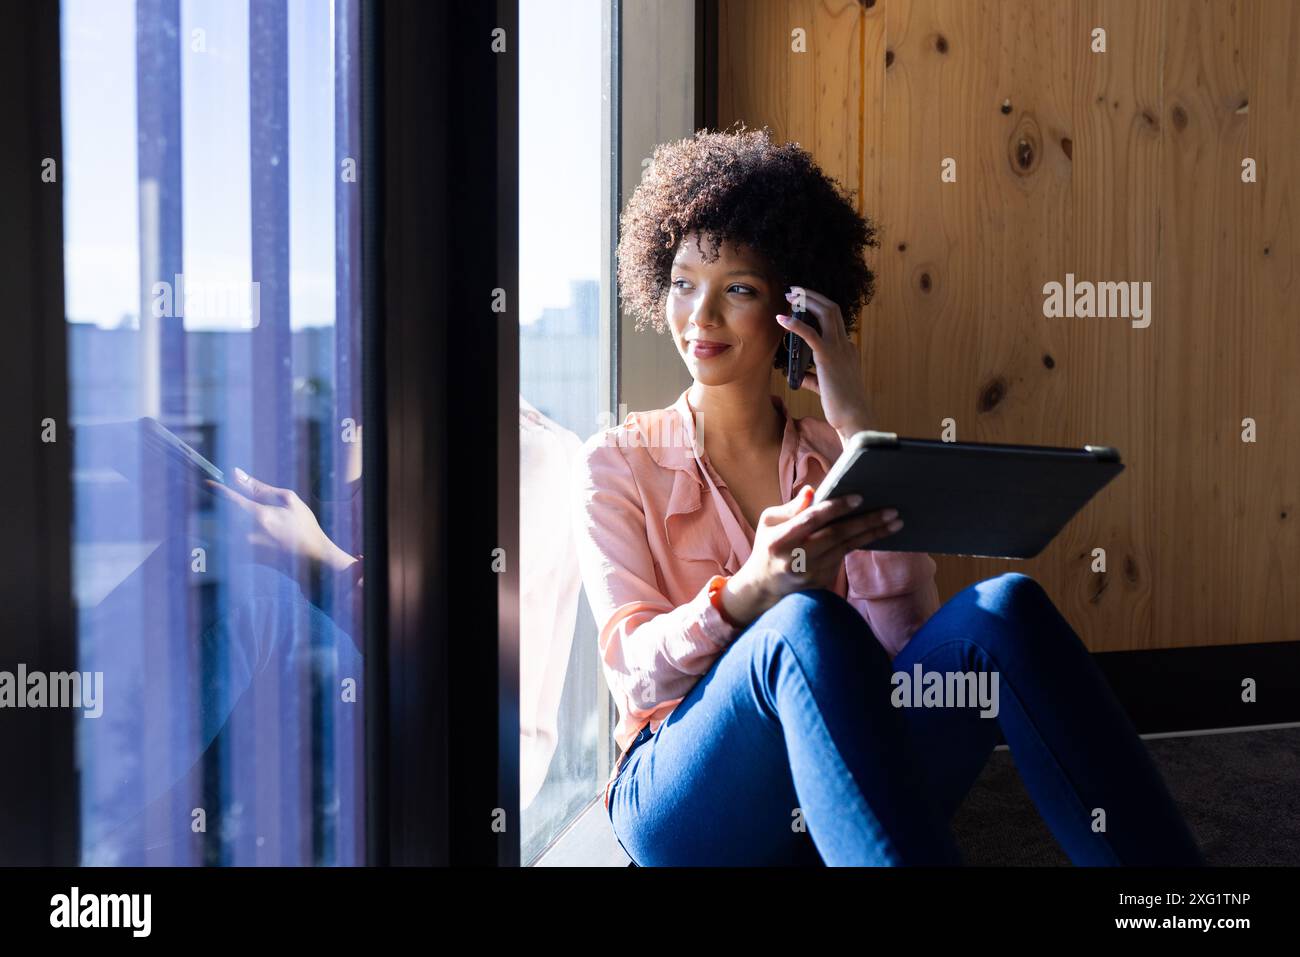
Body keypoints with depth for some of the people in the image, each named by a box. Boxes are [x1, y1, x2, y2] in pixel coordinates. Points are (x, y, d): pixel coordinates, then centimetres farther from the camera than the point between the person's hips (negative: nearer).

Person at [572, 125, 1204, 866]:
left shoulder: (833, 457, 14)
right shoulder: (617, 464, 7)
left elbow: (906, 638, -4)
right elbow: (640, 672, -7)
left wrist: (859, 427, -7)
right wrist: (748, 594, -29)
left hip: (845, 786, 3)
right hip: (684, 795, -3)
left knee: (1005, 608, -25)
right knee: (808, 624, -35)